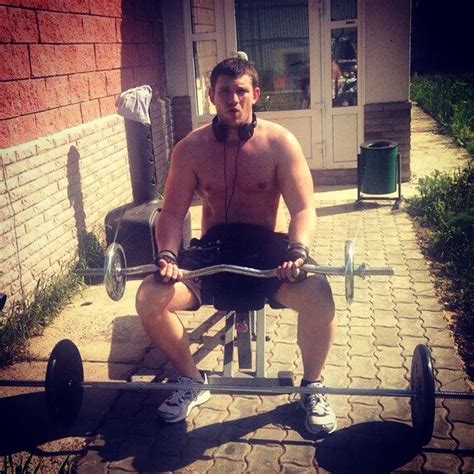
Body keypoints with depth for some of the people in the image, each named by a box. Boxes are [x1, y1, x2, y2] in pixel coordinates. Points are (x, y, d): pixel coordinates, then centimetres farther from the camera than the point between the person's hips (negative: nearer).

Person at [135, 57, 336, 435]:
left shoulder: (280, 143, -6)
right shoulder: (191, 148, -1)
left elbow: (303, 209, -9)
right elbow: (173, 211, 0)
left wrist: (298, 252, -29)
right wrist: (167, 255, -20)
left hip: (266, 249, -1)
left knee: (318, 296, -31)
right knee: (149, 299, -22)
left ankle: (312, 387, 0)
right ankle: (192, 382, 6)